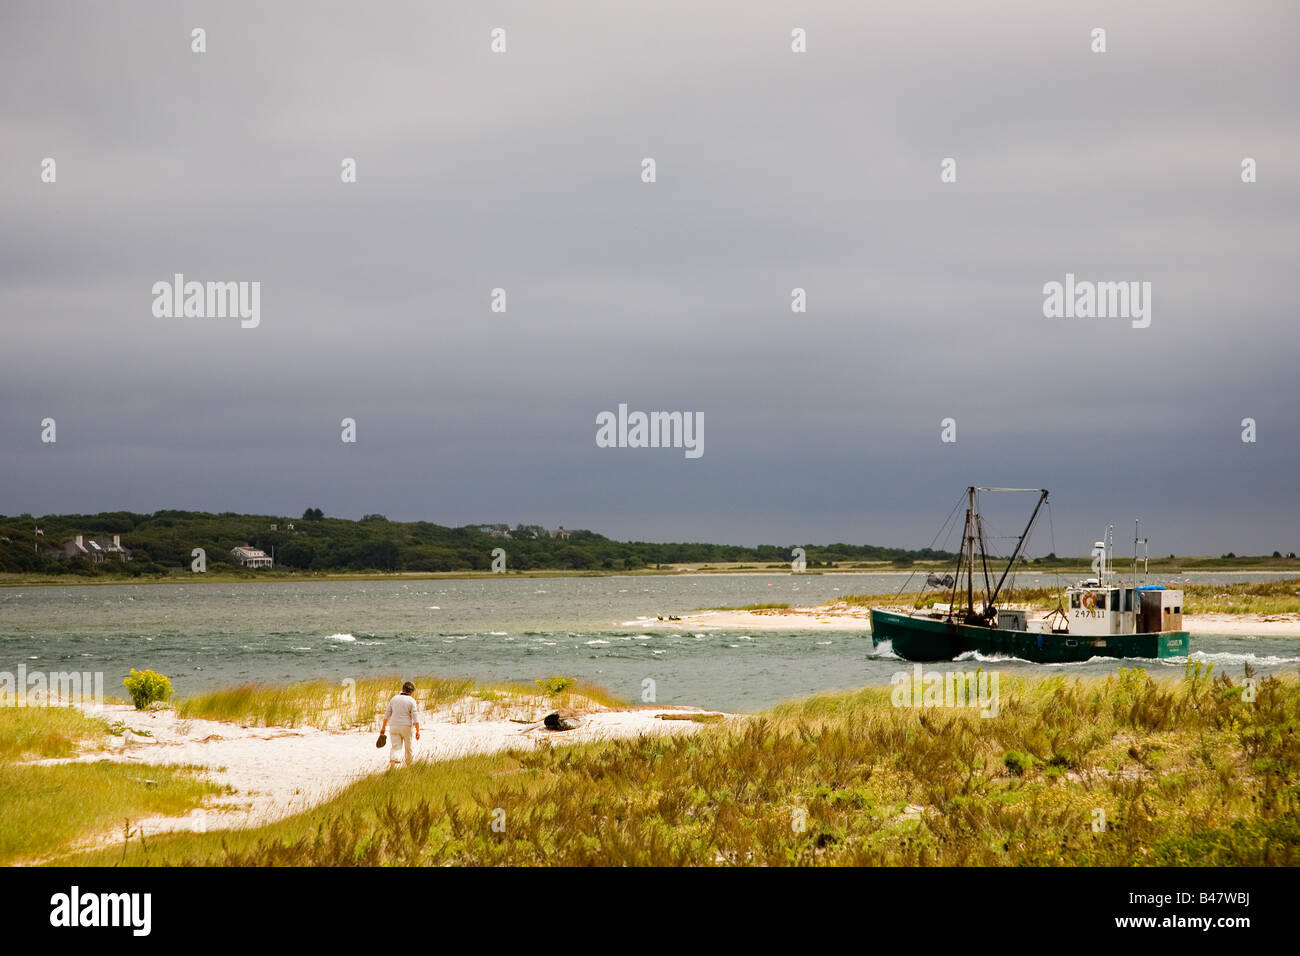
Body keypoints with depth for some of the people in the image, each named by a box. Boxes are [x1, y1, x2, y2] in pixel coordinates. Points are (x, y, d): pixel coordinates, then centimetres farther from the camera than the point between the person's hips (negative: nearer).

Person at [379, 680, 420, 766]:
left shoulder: (394, 699, 6)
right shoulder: (411, 701, -6)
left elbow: (387, 714, 7)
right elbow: (415, 717, -11)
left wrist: (383, 727, 13)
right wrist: (417, 731, -9)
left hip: (394, 727, 3)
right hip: (406, 727, -3)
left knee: (396, 747, 2)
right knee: (410, 747, 13)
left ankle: (392, 761, -22)